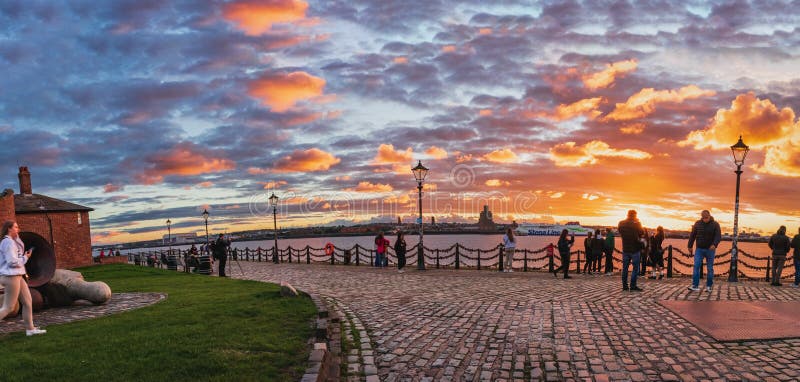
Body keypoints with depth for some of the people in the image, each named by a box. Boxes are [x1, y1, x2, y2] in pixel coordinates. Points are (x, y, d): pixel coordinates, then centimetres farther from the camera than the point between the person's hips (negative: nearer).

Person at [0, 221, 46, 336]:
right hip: (11, 277, -10)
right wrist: (25, 258, -6)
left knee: (28, 302, 11)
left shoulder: (12, 241, 15)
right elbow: (12, 262, -20)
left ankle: (30, 329, 16)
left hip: (17, 276, 10)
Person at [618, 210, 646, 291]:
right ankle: (633, 286, -3)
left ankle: (624, 286, 12)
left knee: (625, 268, 10)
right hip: (635, 249, -4)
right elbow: (642, 233, 0)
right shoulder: (636, 224, -14)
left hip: (625, 249, 4)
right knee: (635, 268, 1)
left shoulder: (621, 224, -2)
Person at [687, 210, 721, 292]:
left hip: (710, 249, -1)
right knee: (696, 266, -9)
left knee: (710, 268, 4)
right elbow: (692, 235, 9)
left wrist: (714, 244, -29)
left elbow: (718, 236, -12)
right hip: (699, 249, 1)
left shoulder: (715, 224, -3)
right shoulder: (697, 223, 3)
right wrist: (690, 246, 9)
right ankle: (695, 285, -11)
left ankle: (709, 286, 14)